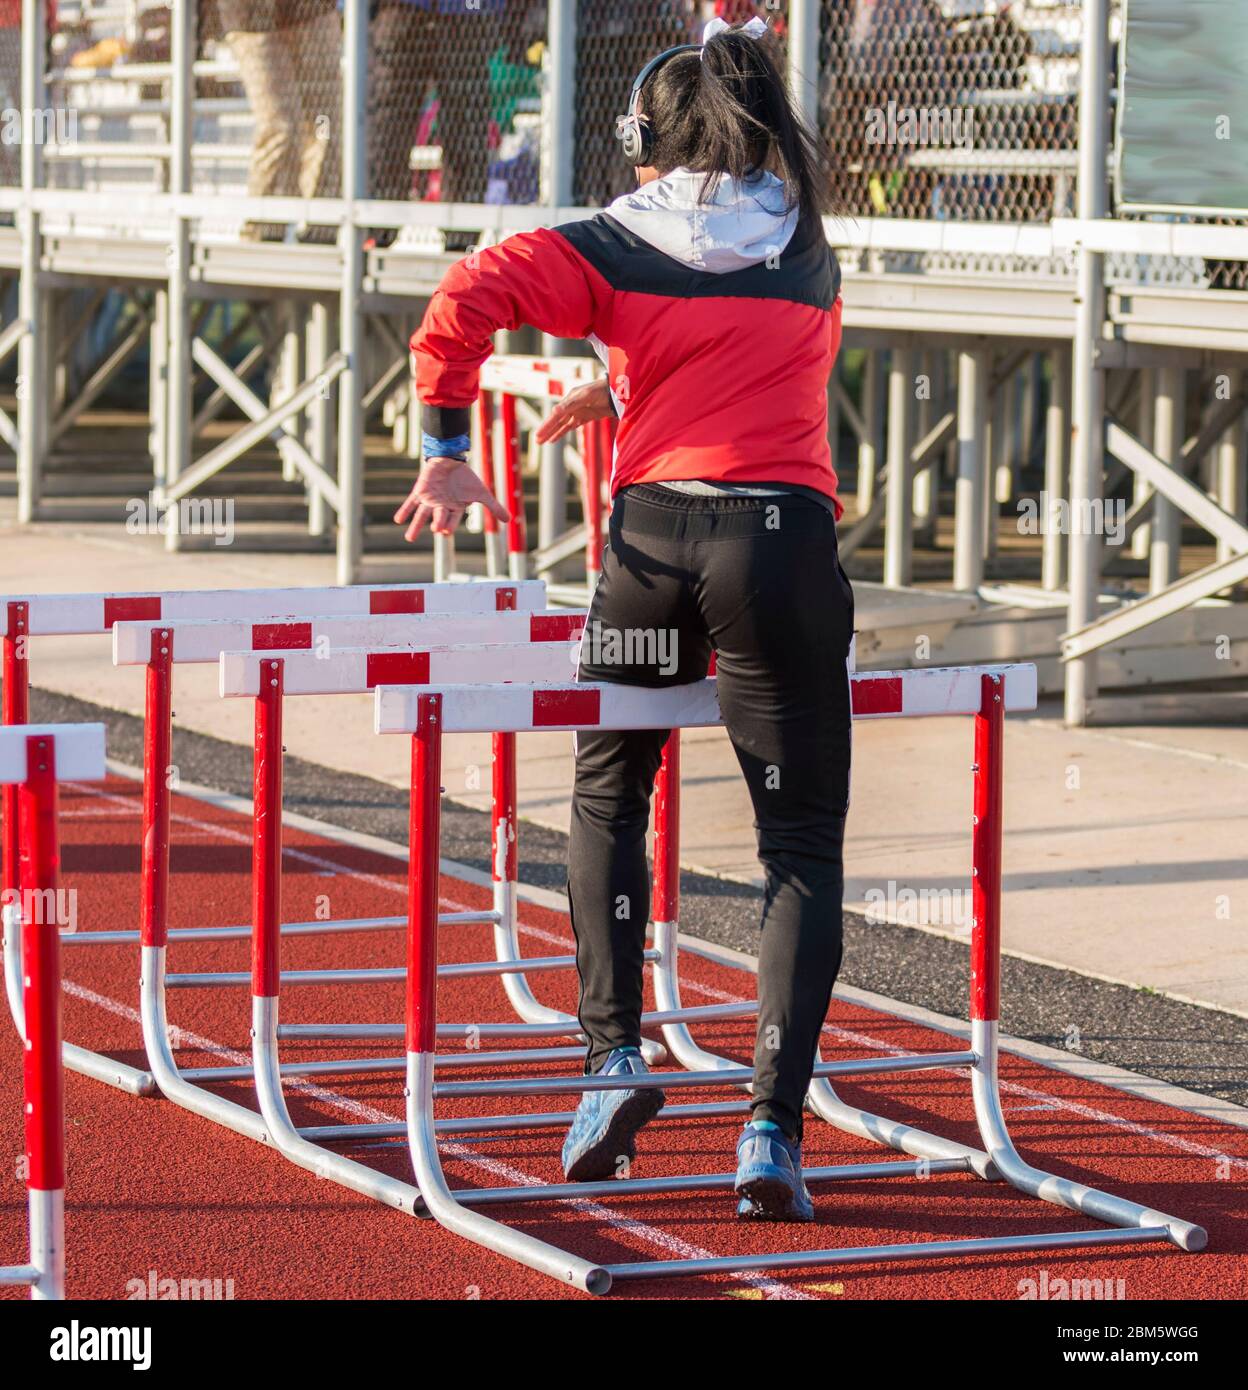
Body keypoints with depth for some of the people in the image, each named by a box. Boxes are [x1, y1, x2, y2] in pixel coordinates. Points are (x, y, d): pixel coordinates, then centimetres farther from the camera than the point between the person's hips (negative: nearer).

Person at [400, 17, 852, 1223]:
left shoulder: (612, 249, 6)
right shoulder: (810, 254, 17)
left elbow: (471, 294, -8)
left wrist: (443, 450, -2)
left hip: (651, 535, 0)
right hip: (783, 541, 1)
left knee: (608, 795, 23)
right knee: (802, 844, 3)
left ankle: (614, 1058, 13)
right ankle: (773, 1127, -9)